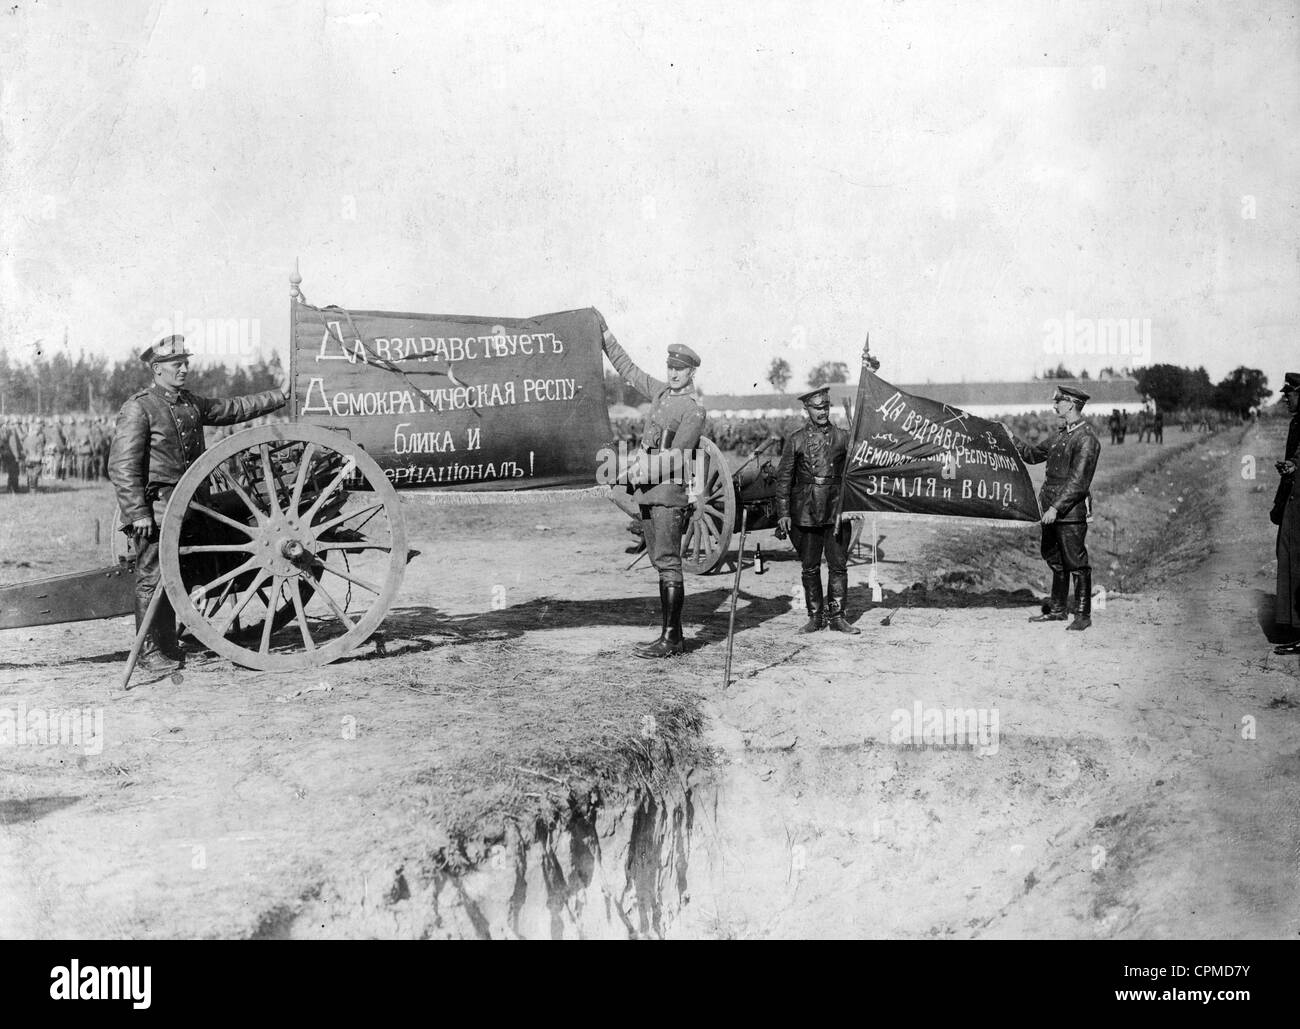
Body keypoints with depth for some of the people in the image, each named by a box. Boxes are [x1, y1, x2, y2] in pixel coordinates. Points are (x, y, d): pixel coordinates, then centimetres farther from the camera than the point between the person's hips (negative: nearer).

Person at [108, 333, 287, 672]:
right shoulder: (138, 408, -9)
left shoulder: (191, 404, 14)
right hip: (154, 507, -7)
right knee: (151, 578, -3)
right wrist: (137, 512, -20)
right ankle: (150, 653, 4)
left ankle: (168, 649, 18)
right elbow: (122, 465, -14)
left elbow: (233, 409, 27)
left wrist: (280, 397, 29)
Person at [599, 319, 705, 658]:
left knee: (667, 563, -10)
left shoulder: (694, 411, -6)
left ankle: (670, 640, -9)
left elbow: (678, 456, -13)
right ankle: (672, 634, 14)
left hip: (670, 492, -8)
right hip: (647, 492, 8)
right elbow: (627, 369, 25)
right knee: (661, 564, 9)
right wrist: (606, 335, 26)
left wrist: (645, 468, -17)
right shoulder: (660, 392, 15)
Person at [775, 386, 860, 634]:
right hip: (805, 512, 0)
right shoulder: (796, 439, 4)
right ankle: (815, 616, 15)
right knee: (810, 568, 5)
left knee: (838, 565, 0)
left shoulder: (842, 437, 6)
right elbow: (784, 477, 5)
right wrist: (783, 513, -1)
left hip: (836, 511, 0)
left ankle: (836, 616, 8)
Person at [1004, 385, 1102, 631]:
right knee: (1055, 559, 16)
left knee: (1076, 563, -2)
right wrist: (1011, 438, 17)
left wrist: (1056, 508, -24)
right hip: (1052, 509, 9)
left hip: (1071, 512, -9)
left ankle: (1083, 615, 6)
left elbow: (1078, 482, -21)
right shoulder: (1062, 435, 14)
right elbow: (1033, 454, 24)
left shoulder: (1086, 439, -15)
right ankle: (1057, 609, 27)